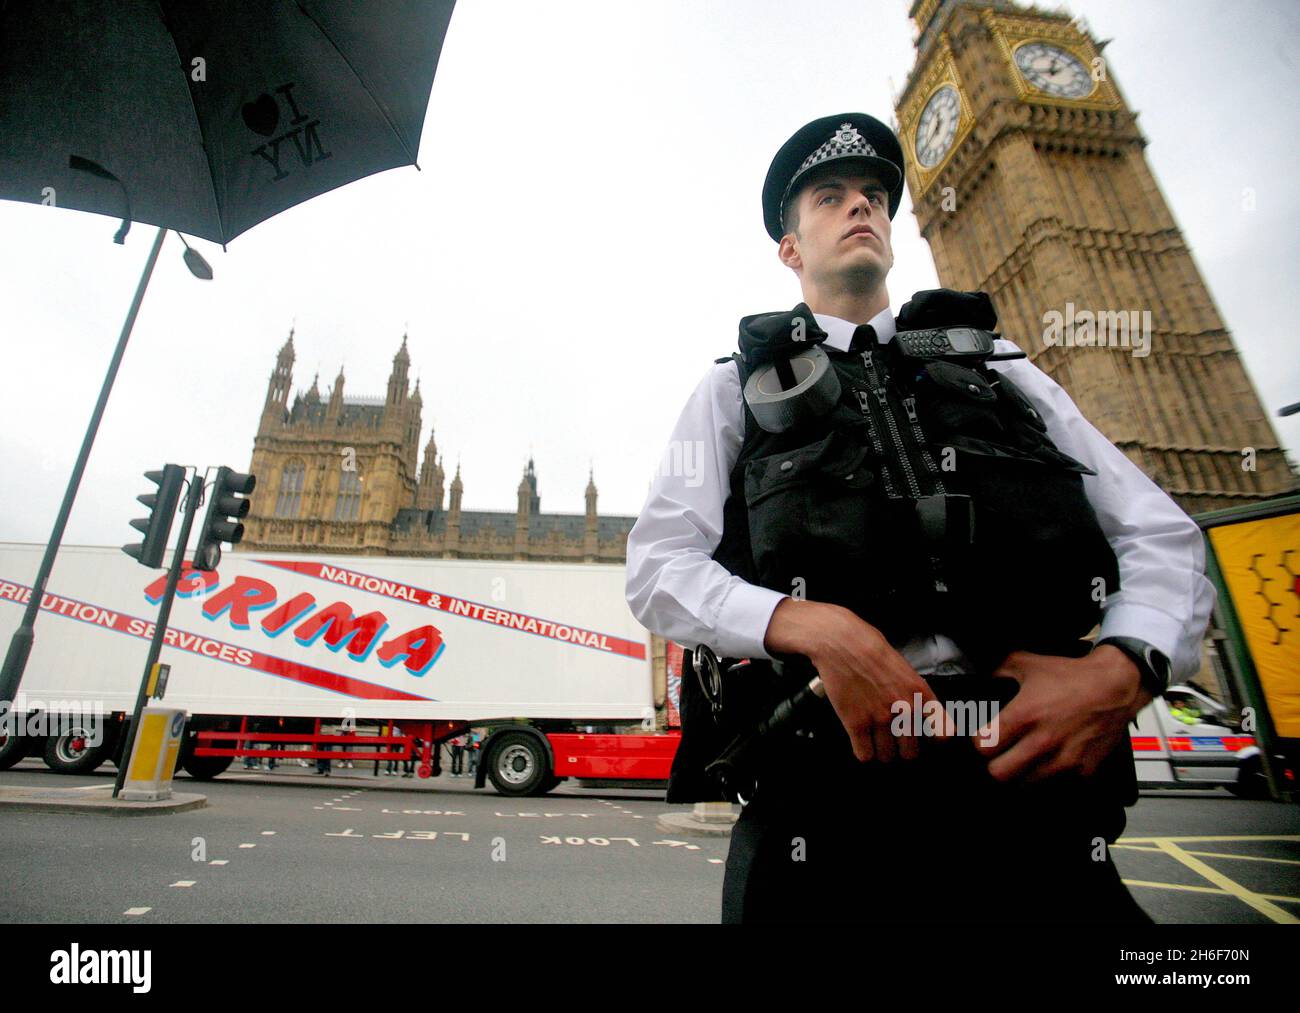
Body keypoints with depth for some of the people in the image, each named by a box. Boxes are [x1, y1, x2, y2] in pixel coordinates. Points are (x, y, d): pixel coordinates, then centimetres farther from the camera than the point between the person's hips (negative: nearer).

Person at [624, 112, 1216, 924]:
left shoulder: (1002, 369, 18)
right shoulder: (737, 387, 10)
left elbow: (1162, 533, 12)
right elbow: (657, 568, -1)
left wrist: (1123, 668, -10)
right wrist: (819, 628, -18)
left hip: (1036, 771, 3)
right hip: (832, 774, -2)